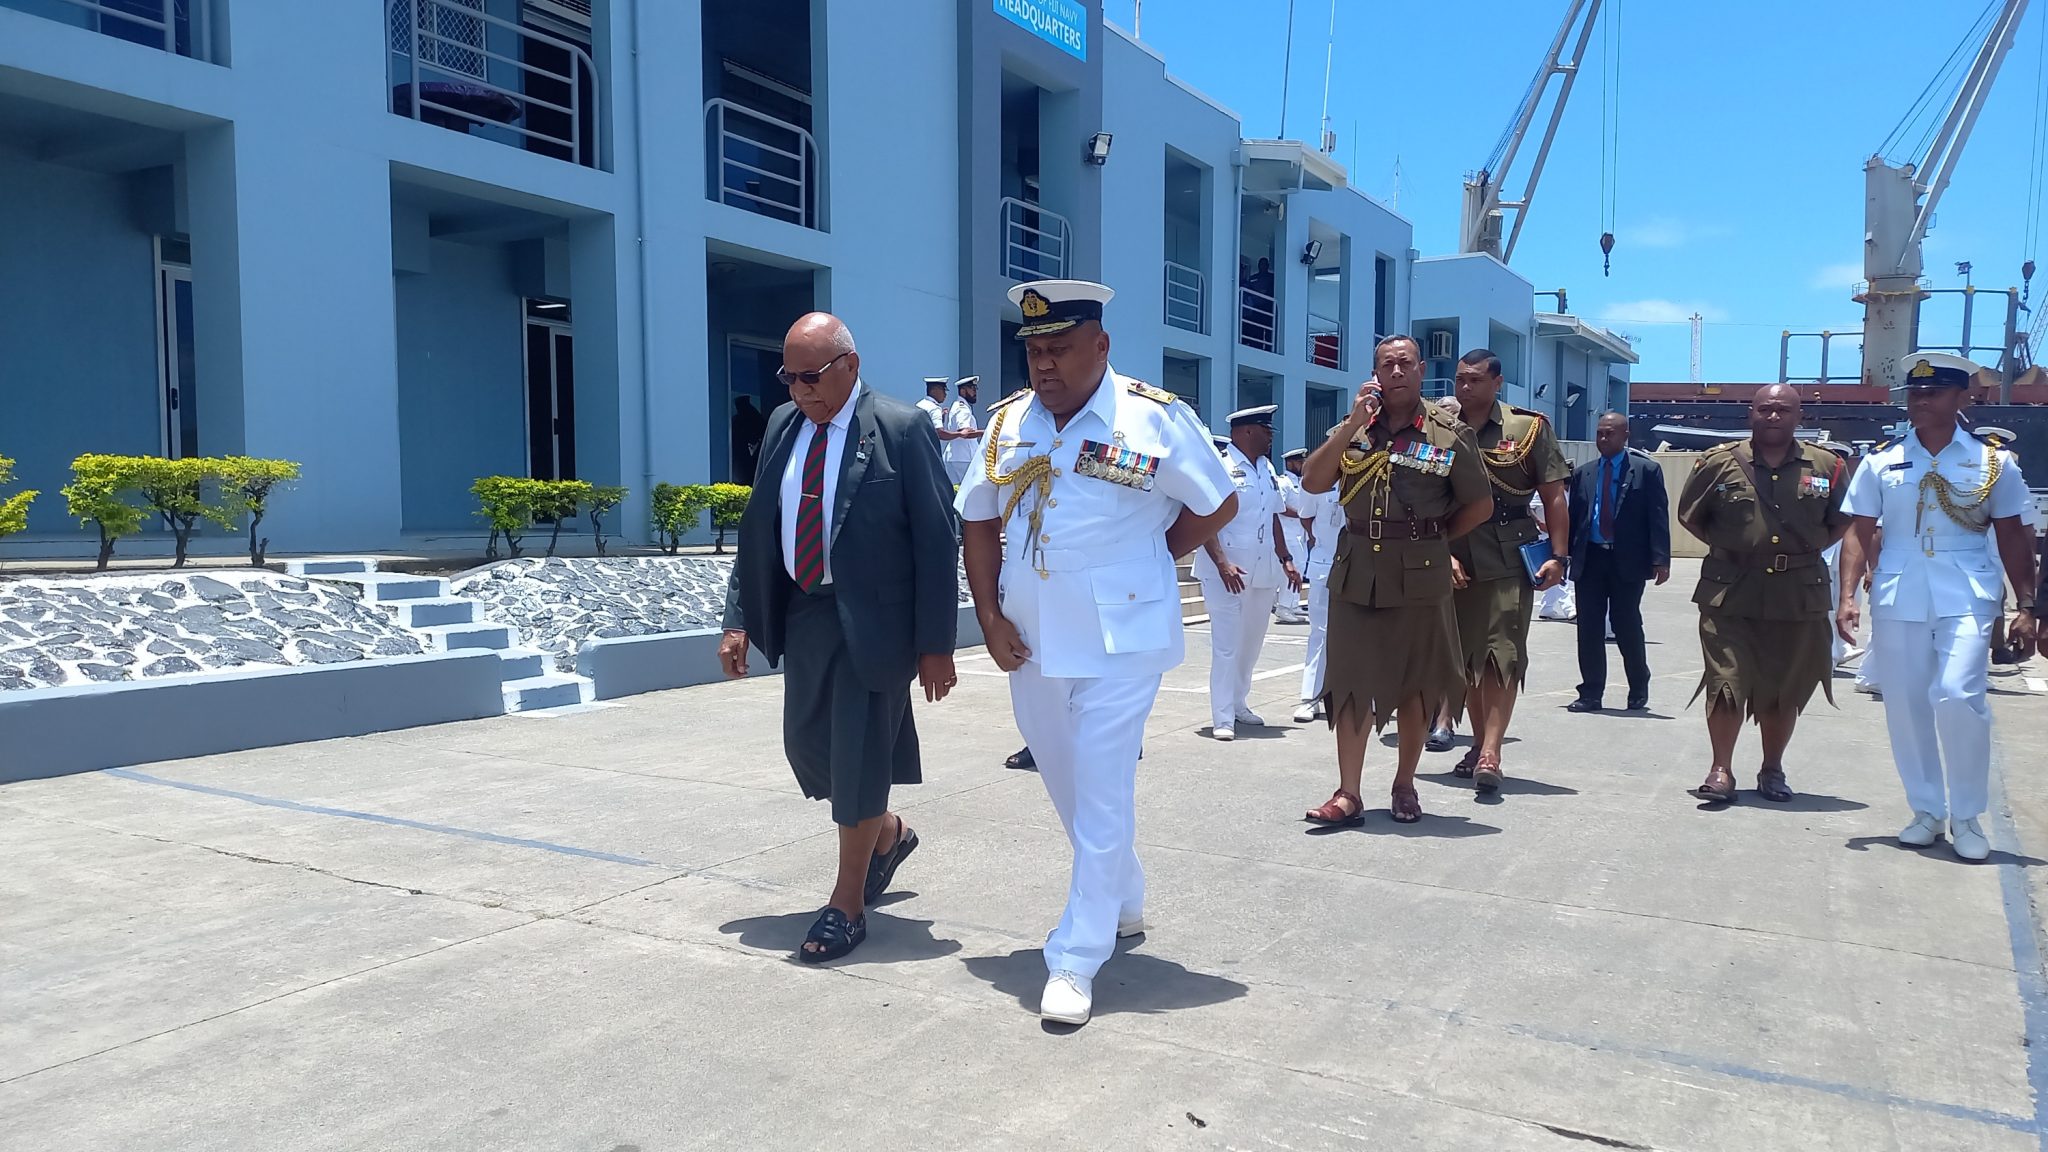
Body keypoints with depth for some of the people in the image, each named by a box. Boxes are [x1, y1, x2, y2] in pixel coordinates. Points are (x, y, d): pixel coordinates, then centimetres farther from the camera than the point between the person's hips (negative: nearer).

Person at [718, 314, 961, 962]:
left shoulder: (902, 429, -11)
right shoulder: (782, 425, 7)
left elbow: (937, 540, -11)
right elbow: (757, 526, 11)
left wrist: (935, 645, -14)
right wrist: (740, 619, 6)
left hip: (872, 619, -6)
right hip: (803, 612, 7)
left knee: (857, 755, 0)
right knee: (807, 744, 15)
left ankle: (847, 905, 16)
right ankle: (888, 834, 42)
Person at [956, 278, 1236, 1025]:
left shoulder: (1156, 419, -8)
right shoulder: (1007, 423, 6)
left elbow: (1218, 505, 1)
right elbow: (980, 521, 10)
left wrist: (1145, 563, -2)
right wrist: (990, 615, 1)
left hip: (1120, 639, -5)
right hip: (1031, 641, 6)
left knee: (1102, 795, -4)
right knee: (1069, 789, 18)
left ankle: (1077, 959, 5)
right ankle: (1123, 904, 40)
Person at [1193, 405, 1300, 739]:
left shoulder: (1267, 469, 15)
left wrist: (1285, 559, 14)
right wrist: (1222, 563, -24)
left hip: (1263, 571, 8)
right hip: (1227, 572, -7)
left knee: (1252, 642, 14)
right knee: (1226, 645, -6)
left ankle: (1239, 704, 27)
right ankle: (1222, 718, -2)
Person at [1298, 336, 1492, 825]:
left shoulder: (1450, 435, 0)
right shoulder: (1352, 429, 8)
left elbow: (1480, 505, 5)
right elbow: (1312, 482, -6)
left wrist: (1432, 540, 6)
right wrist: (1354, 423, -11)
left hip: (1420, 578, -2)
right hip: (1356, 574, 2)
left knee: (1415, 684, 8)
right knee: (1351, 683, 0)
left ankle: (1404, 785, 24)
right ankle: (1348, 794, 5)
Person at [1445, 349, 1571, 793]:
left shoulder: (1528, 428, 2)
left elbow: (1553, 496, 1)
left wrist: (1557, 556, -7)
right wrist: (1443, 555, -7)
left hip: (1508, 560, -3)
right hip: (1454, 561, 3)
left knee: (1502, 655, -8)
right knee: (1465, 657, 10)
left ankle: (1490, 755, -12)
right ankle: (1480, 744, 24)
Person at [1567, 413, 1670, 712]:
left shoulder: (1646, 470, 1)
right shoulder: (1583, 473, 13)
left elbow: (1658, 516, -5)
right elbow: (1573, 517, 13)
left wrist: (1660, 560, -13)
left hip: (1628, 561, -3)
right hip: (1589, 559, 4)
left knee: (1627, 626, 2)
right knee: (1589, 628, 3)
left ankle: (1639, 691, 21)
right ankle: (1591, 693, 11)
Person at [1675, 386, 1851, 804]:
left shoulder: (1826, 467, 4)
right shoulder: (1720, 463, 0)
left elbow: (1844, 521, 16)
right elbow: (1689, 516, 11)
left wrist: (1810, 549, 4)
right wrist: (1725, 547, 3)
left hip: (1799, 596, 2)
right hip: (1730, 593, -2)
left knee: (1784, 689, 11)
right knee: (1726, 683, -4)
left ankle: (1772, 770, 26)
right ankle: (1721, 770, 5)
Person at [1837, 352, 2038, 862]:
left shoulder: (1993, 461, 5)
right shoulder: (1882, 462, 6)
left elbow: (2012, 538, 8)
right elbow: (1859, 533, 5)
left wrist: (2026, 606, 4)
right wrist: (1847, 595, -5)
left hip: (1966, 595, -2)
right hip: (1897, 597, 2)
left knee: (1959, 697, -14)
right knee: (1905, 704, 5)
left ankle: (1966, 816, 3)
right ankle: (1926, 810, 20)